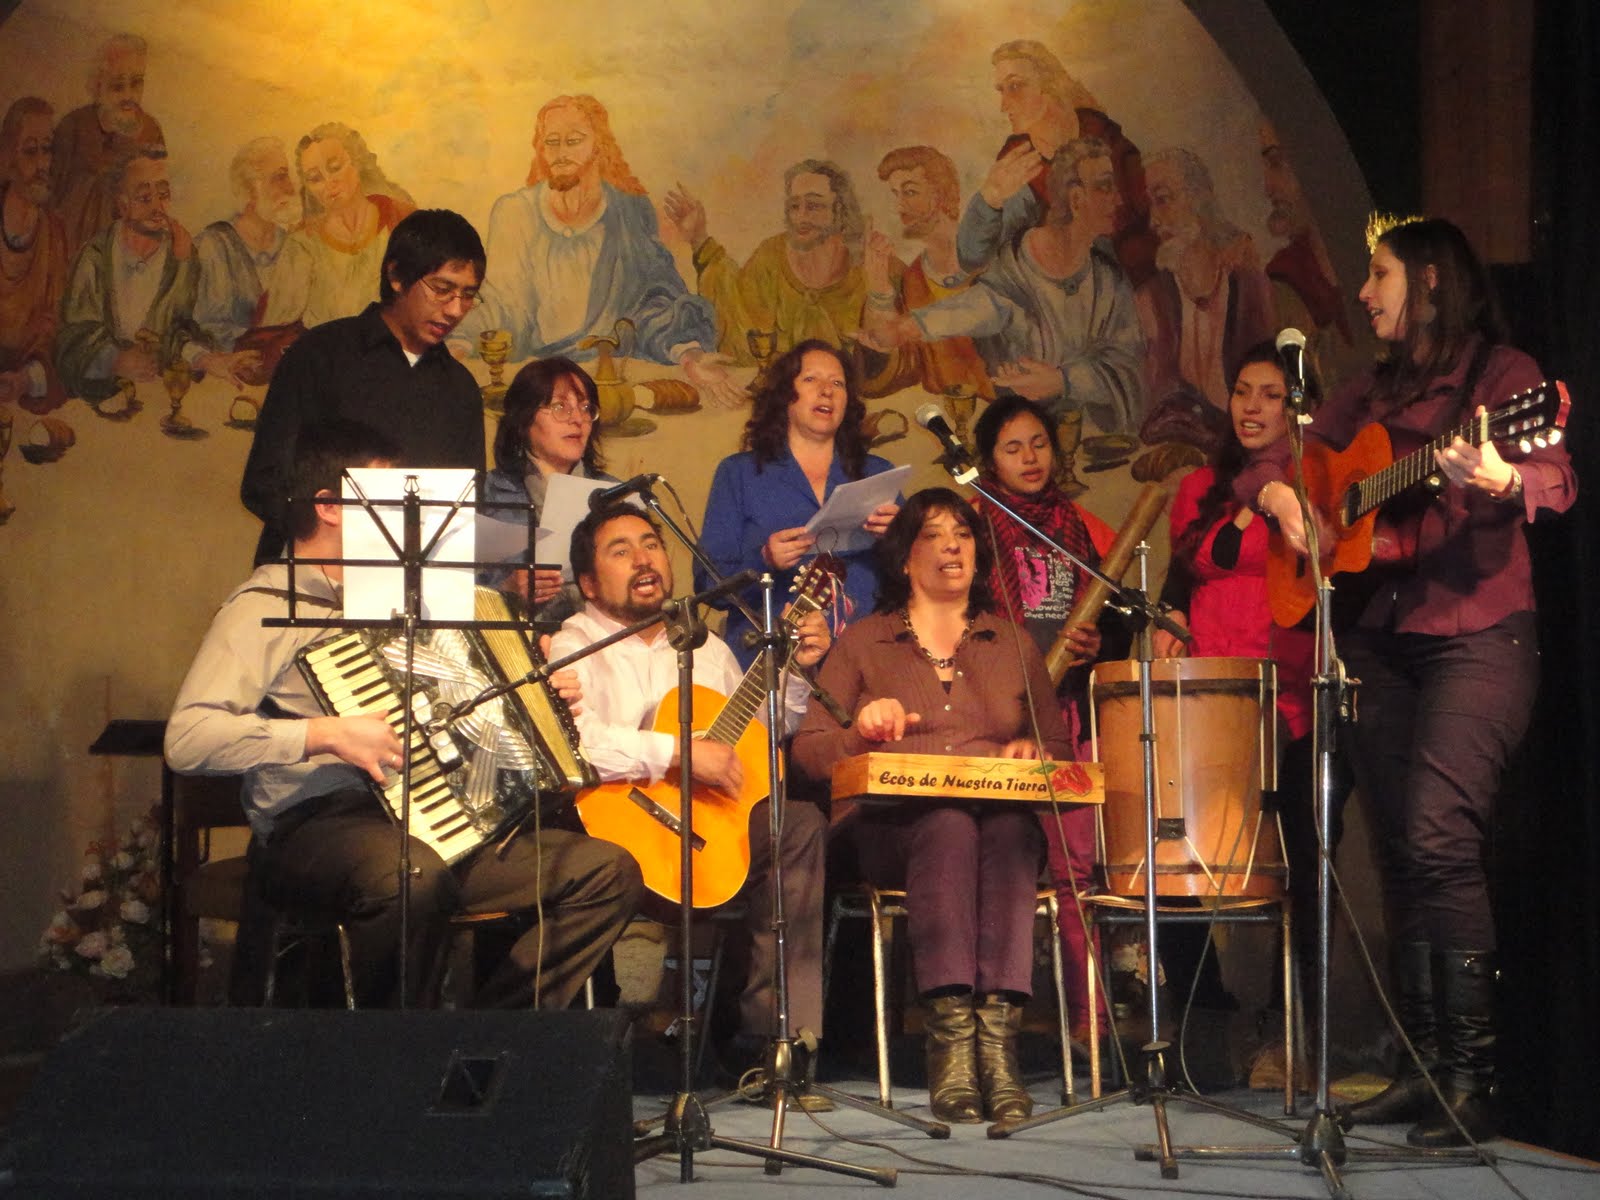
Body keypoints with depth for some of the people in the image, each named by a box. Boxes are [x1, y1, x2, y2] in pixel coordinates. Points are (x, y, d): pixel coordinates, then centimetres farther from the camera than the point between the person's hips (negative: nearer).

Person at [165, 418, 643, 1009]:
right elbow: (185, 738, -18)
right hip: (314, 832, -8)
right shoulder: (267, 606, -4)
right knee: (414, 872, -41)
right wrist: (325, 733, -24)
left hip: (435, 828, 8)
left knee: (608, 871, -7)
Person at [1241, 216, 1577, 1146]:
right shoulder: (1373, 394, 18)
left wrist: (1501, 480, -37)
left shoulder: (1502, 372, -1)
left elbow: (1557, 483, -15)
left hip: (1477, 638, -7)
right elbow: (1278, 463, 22)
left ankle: (1473, 1079, -11)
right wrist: (1278, 493, -1)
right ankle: (1425, 1066, 10)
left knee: (1439, 840, -17)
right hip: (1383, 641, 7)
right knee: (1401, 852, 4)